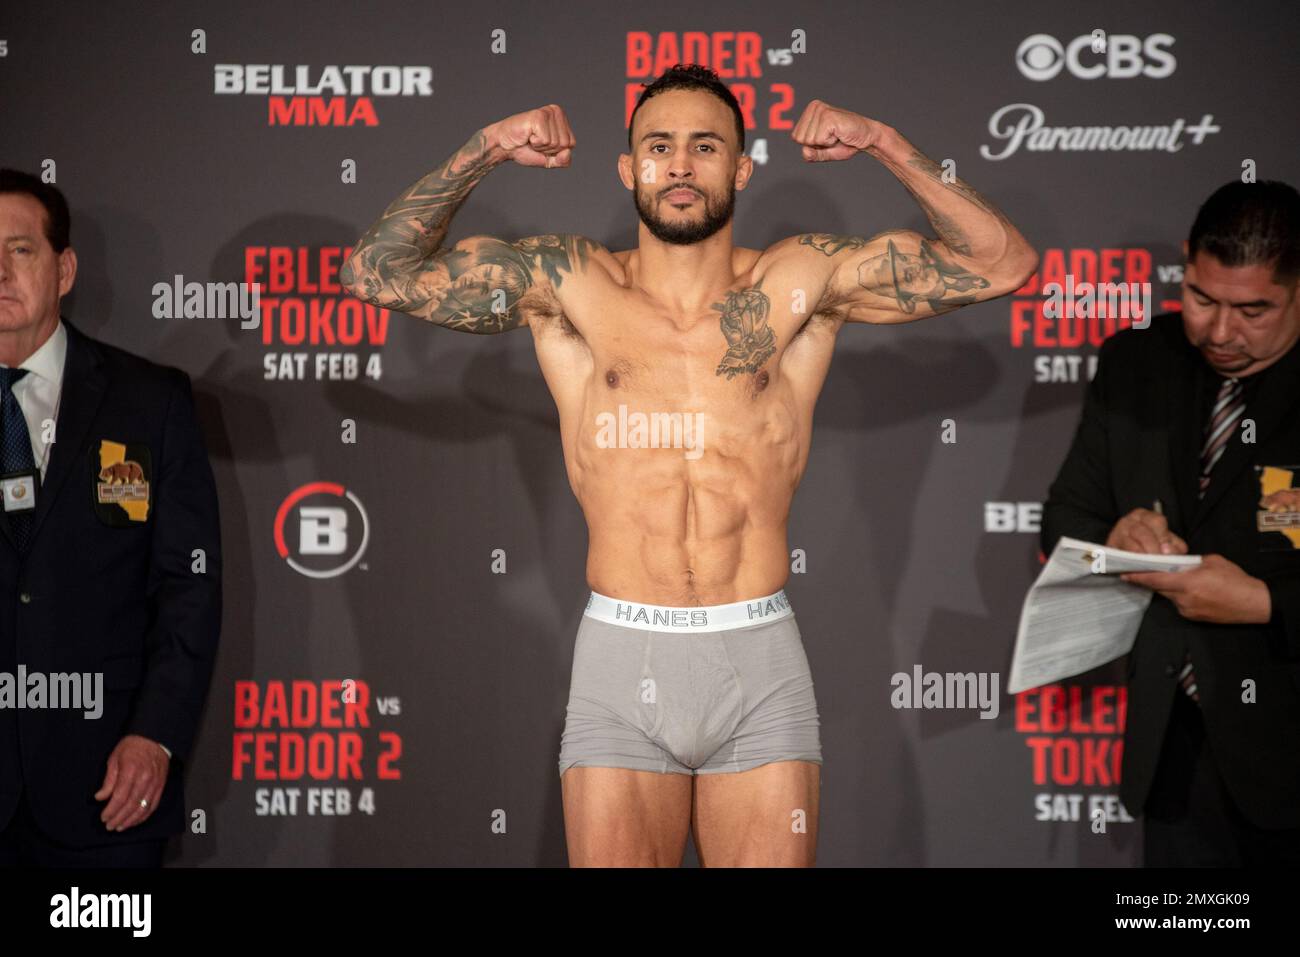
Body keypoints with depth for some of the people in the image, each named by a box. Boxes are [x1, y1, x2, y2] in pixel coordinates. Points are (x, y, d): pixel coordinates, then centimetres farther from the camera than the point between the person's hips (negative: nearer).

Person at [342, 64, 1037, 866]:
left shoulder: (801, 283, 5)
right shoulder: (566, 286, 7)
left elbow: (1003, 264, 4)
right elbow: (378, 271, 4)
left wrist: (886, 145, 0)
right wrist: (484, 151, 0)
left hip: (762, 660, 0)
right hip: (621, 659, 0)